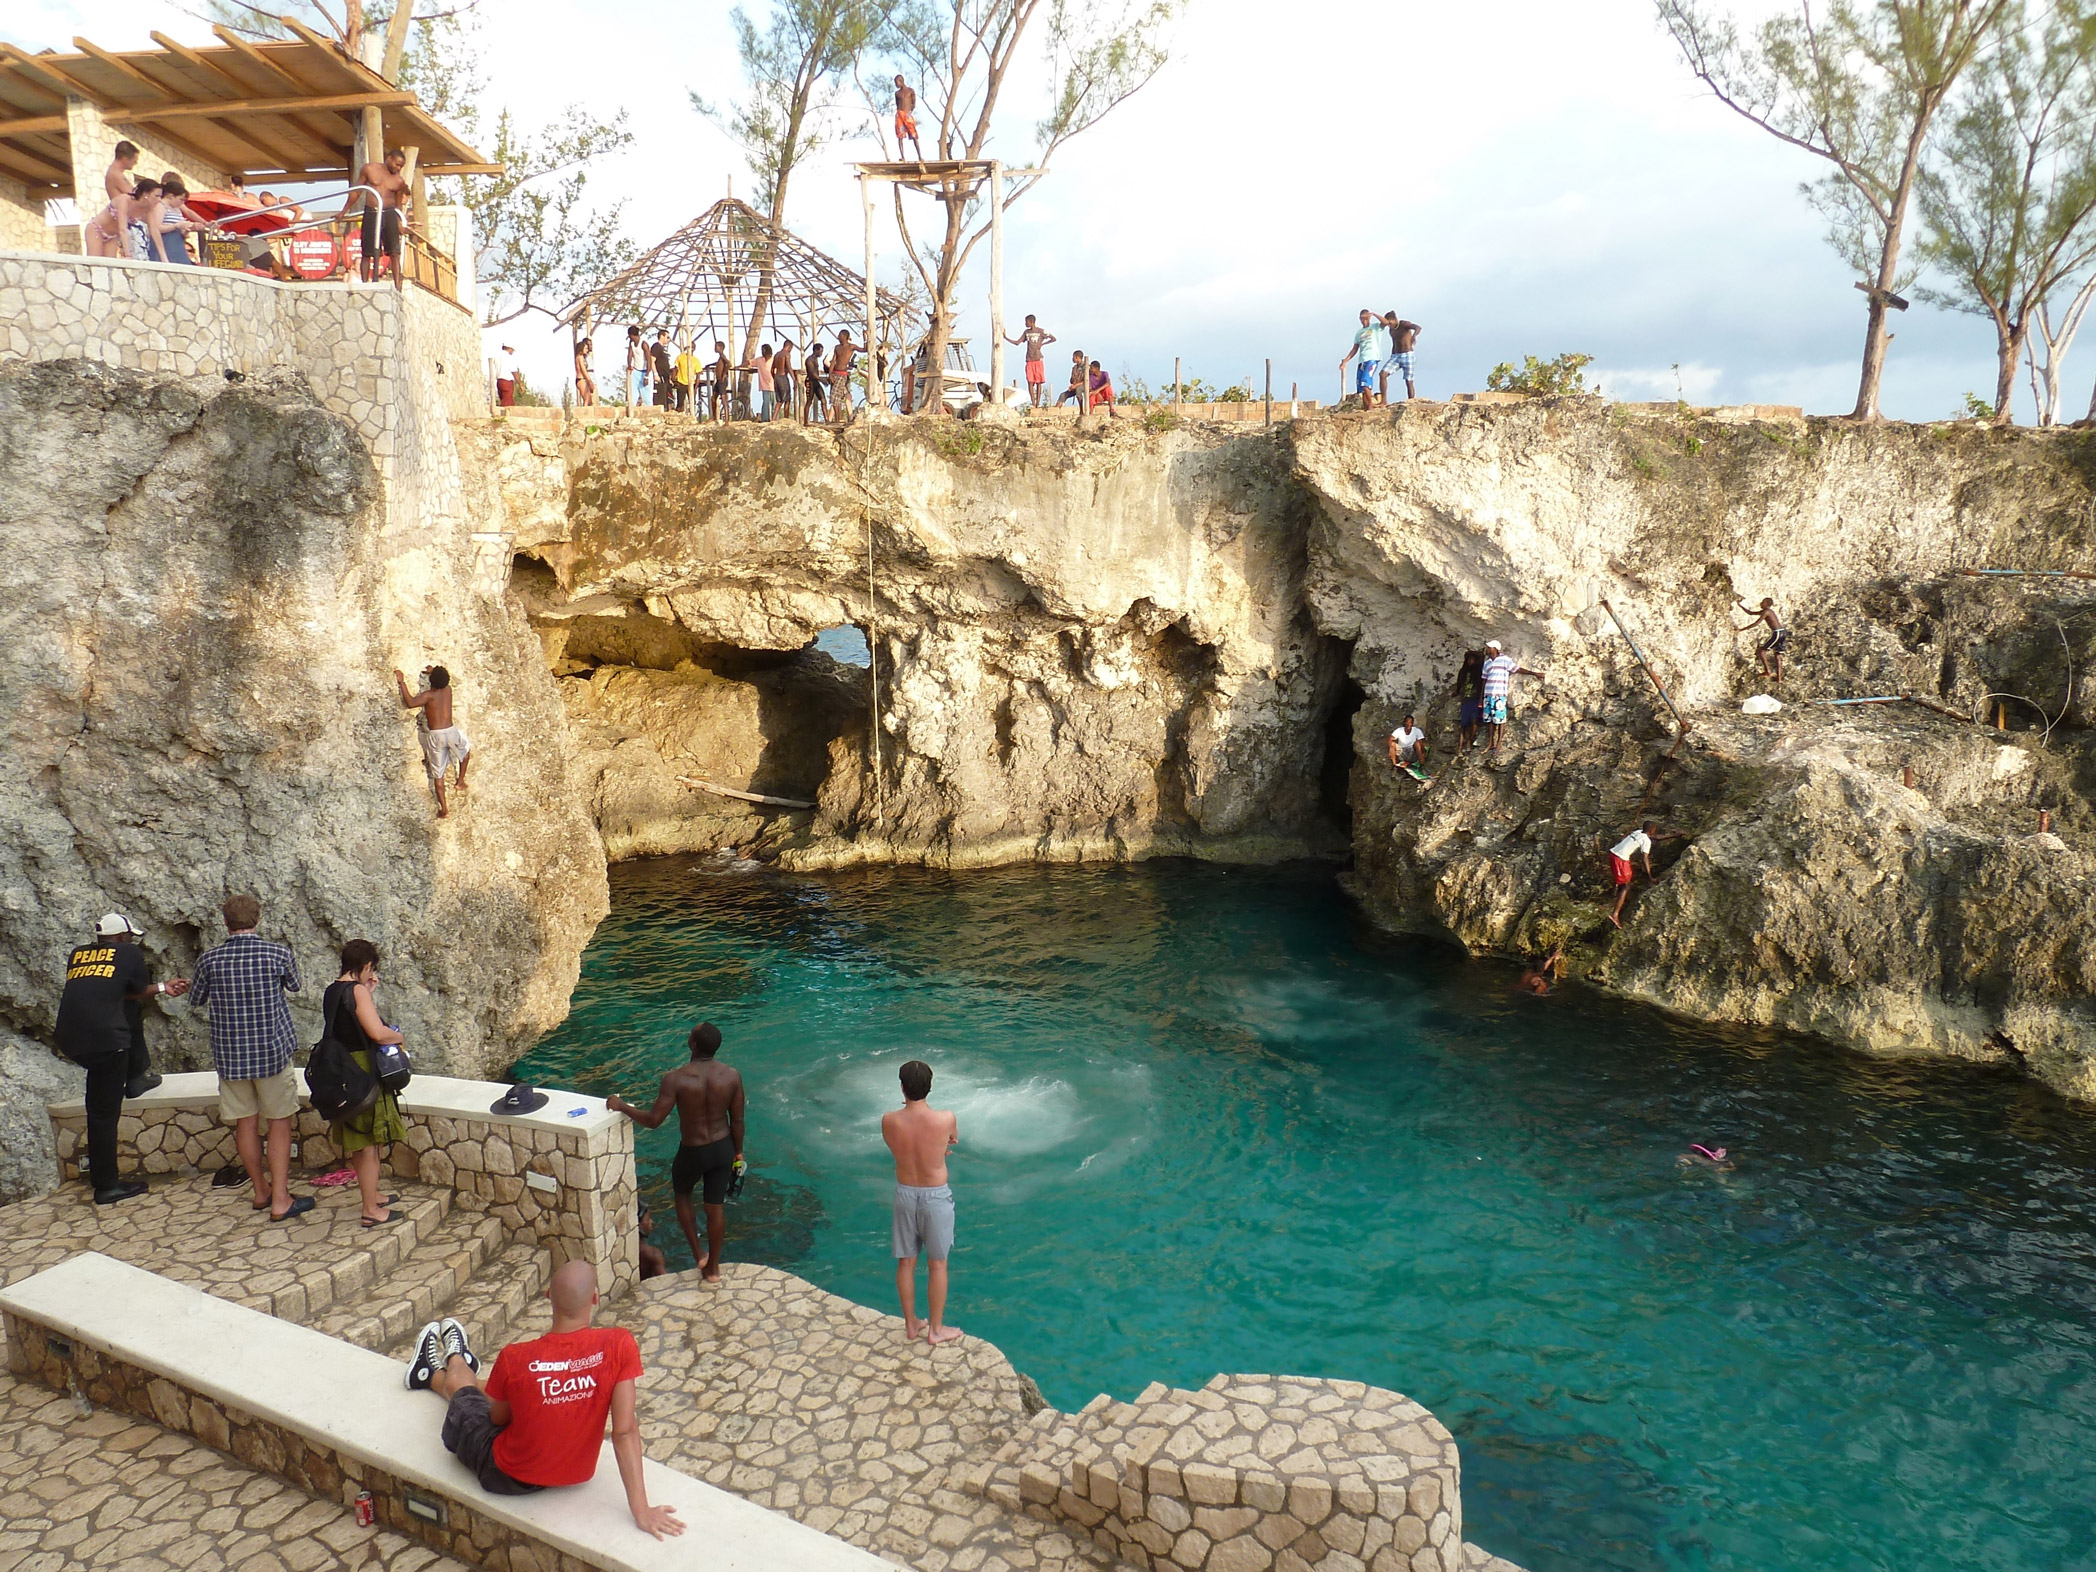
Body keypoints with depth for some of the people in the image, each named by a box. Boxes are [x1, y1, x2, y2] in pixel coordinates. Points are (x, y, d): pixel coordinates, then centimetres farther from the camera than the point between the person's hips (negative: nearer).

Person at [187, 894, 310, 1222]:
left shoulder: (209, 959, -5)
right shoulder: (279, 953, -10)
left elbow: (196, 1000, 13)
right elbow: (294, 985, 11)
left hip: (230, 1055, 2)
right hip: (272, 1051, -2)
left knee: (246, 1122, 14)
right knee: (279, 1122, 6)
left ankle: (260, 1191, 27)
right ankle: (280, 1200, 5)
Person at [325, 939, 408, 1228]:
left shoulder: (331, 991, 9)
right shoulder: (357, 990, -17)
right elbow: (377, 1032, -25)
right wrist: (399, 1036, -5)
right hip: (363, 1073, -9)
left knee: (357, 1142, 19)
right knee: (368, 1142, -1)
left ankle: (373, 1195, 34)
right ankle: (371, 1210, 5)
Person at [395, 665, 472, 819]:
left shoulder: (429, 695, -11)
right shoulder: (448, 690, 3)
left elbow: (410, 702, -27)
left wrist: (402, 682, -22)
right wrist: (434, 672, 40)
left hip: (434, 735, -3)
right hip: (451, 731, 3)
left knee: (438, 774, 7)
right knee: (466, 750, 38)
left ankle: (444, 809, 9)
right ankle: (461, 782, 37)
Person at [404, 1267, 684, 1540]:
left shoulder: (514, 1359, -28)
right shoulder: (620, 1345, -28)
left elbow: (498, 1418, -7)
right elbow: (625, 1431, -25)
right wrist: (641, 1511, -18)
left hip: (508, 1478, -2)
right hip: (577, 1476, 3)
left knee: (457, 1383, 28)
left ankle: (434, 1376, 64)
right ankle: (457, 1360, 63)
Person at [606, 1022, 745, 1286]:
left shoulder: (676, 1079, -25)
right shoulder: (732, 1075, -14)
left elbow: (653, 1120, -20)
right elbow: (737, 1120, -4)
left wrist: (621, 1106, -5)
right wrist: (737, 1153, 11)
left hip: (693, 1152, -3)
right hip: (723, 1148, 3)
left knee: (682, 1195, 27)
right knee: (716, 1206, 18)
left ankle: (698, 1253, 31)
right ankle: (712, 1269, 31)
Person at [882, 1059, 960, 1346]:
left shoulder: (889, 1121, -16)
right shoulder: (945, 1119, -23)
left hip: (905, 1193, 3)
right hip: (936, 1196, -2)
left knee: (906, 1262, 17)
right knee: (937, 1264, 13)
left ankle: (911, 1325, 32)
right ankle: (936, 1329, 25)